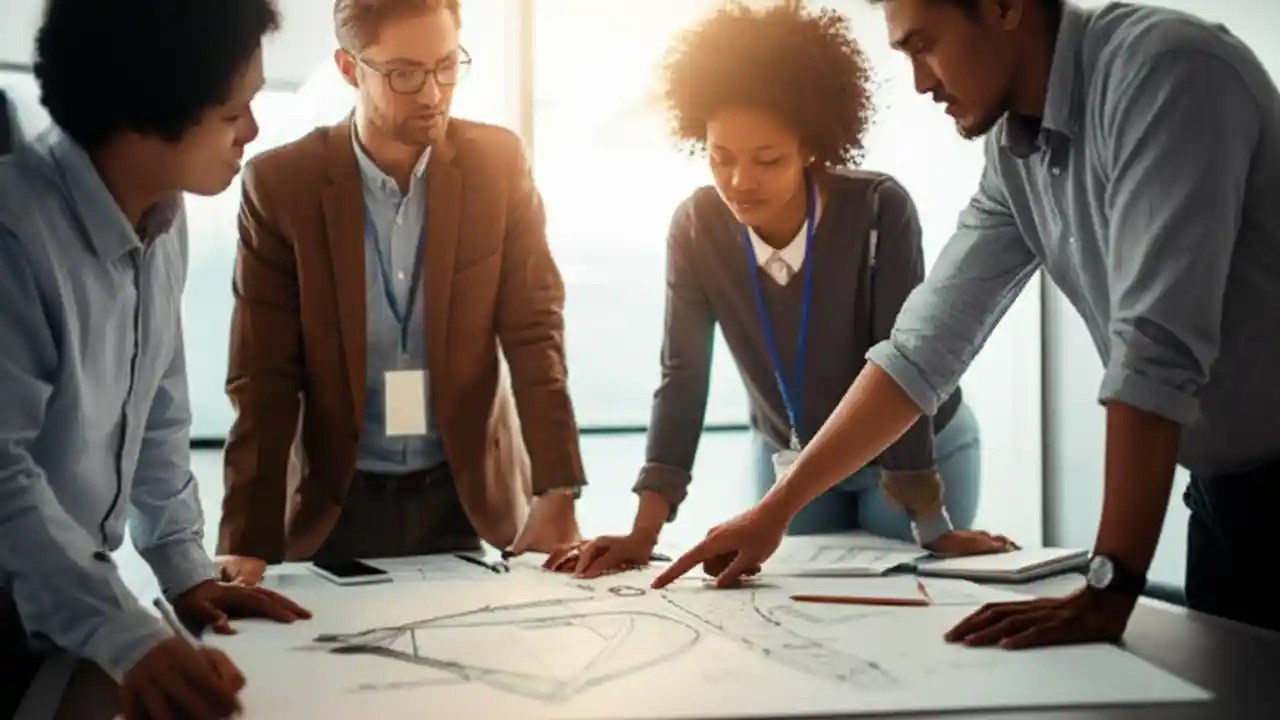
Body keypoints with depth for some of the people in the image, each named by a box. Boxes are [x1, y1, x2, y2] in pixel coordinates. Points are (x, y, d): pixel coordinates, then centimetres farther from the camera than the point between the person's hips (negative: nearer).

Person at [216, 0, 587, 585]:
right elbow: (264, 377, -9)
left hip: (469, 497, 1)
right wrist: (249, 539, -16)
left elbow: (534, 333, -6)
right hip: (338, 504, -1)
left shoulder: (498, 164, -5)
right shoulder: (281, 184, -10)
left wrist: (557, 495, -15)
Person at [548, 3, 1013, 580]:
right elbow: (682, 375, -18)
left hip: (918, 453, -2)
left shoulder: (880, 210, -27)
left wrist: (933, 527, -27)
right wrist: (644, 532, -25)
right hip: (789, 460, 3)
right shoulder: (696, 227, -18)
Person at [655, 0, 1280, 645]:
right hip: (1225, 486, 6)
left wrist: (1109, 588, -30)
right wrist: (776, 510, 2)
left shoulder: (1162, 69, -23)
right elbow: (924, 345, 3)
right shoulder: (1014, 155, 2)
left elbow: (1157, 344, -29)